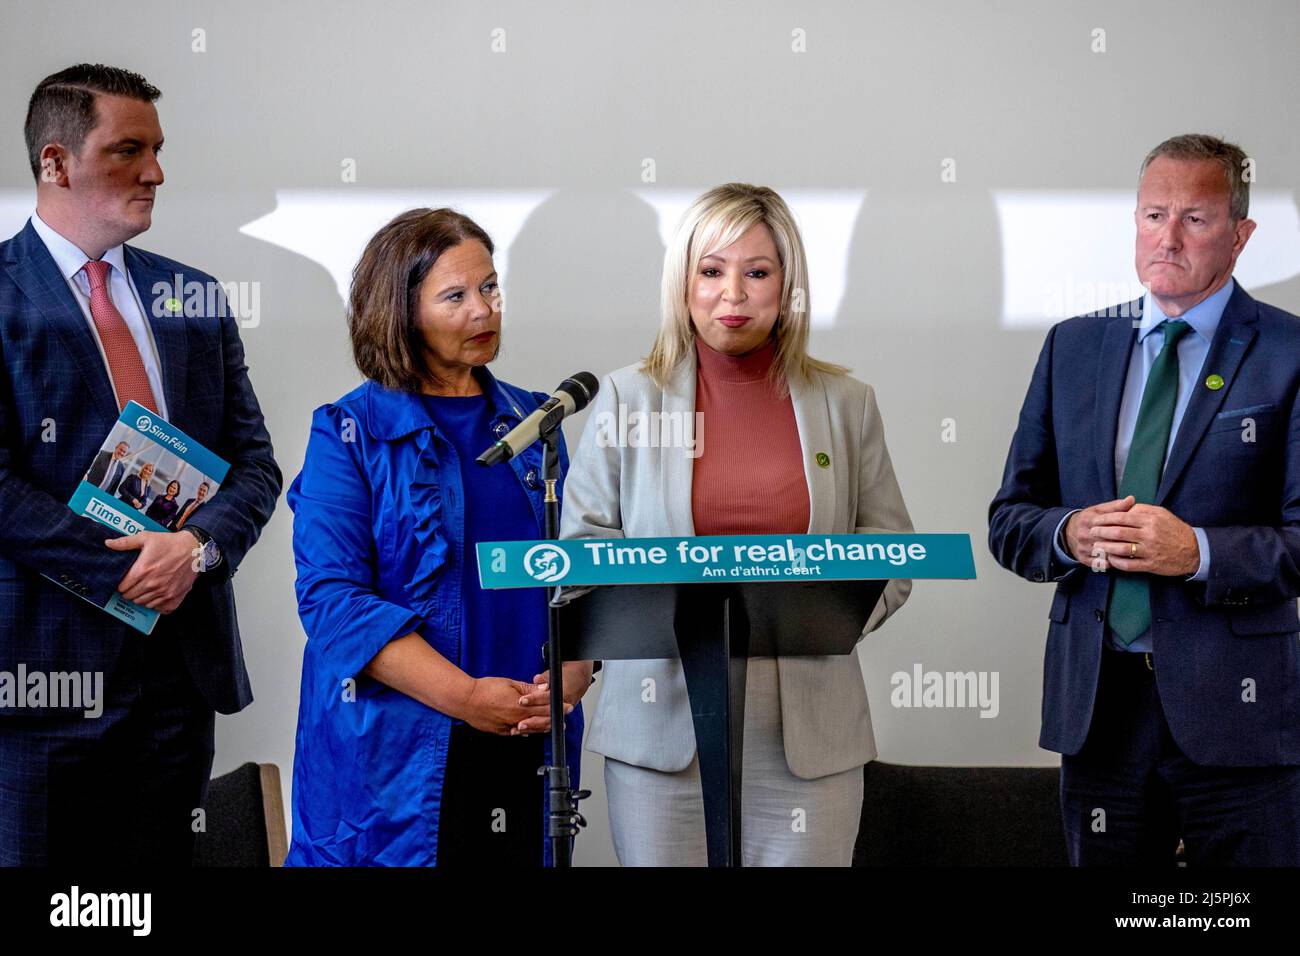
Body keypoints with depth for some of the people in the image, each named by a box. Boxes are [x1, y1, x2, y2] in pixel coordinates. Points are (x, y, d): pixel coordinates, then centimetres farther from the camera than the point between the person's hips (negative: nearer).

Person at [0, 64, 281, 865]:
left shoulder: (192, 295, 14)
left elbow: (255, 459, 11)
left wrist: (199, 547, -9)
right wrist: (123, 569, -15)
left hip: (184, 657, 5)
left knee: (160, 859, 9)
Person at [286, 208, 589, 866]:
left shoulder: (532, 421, 12)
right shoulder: (350, 433, -3)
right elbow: (330, 597, -12)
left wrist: (573, 675, -9)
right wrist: (466, 695, -19)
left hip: (530, 752, 4)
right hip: (395, 756, -4)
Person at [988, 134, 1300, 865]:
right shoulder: (1073, 346, 11)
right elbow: (1009, 518, 12)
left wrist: (1199, 552, -21)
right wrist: (1068, 534, -9)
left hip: (1234, 704, -3)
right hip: (1096, 700, 4)